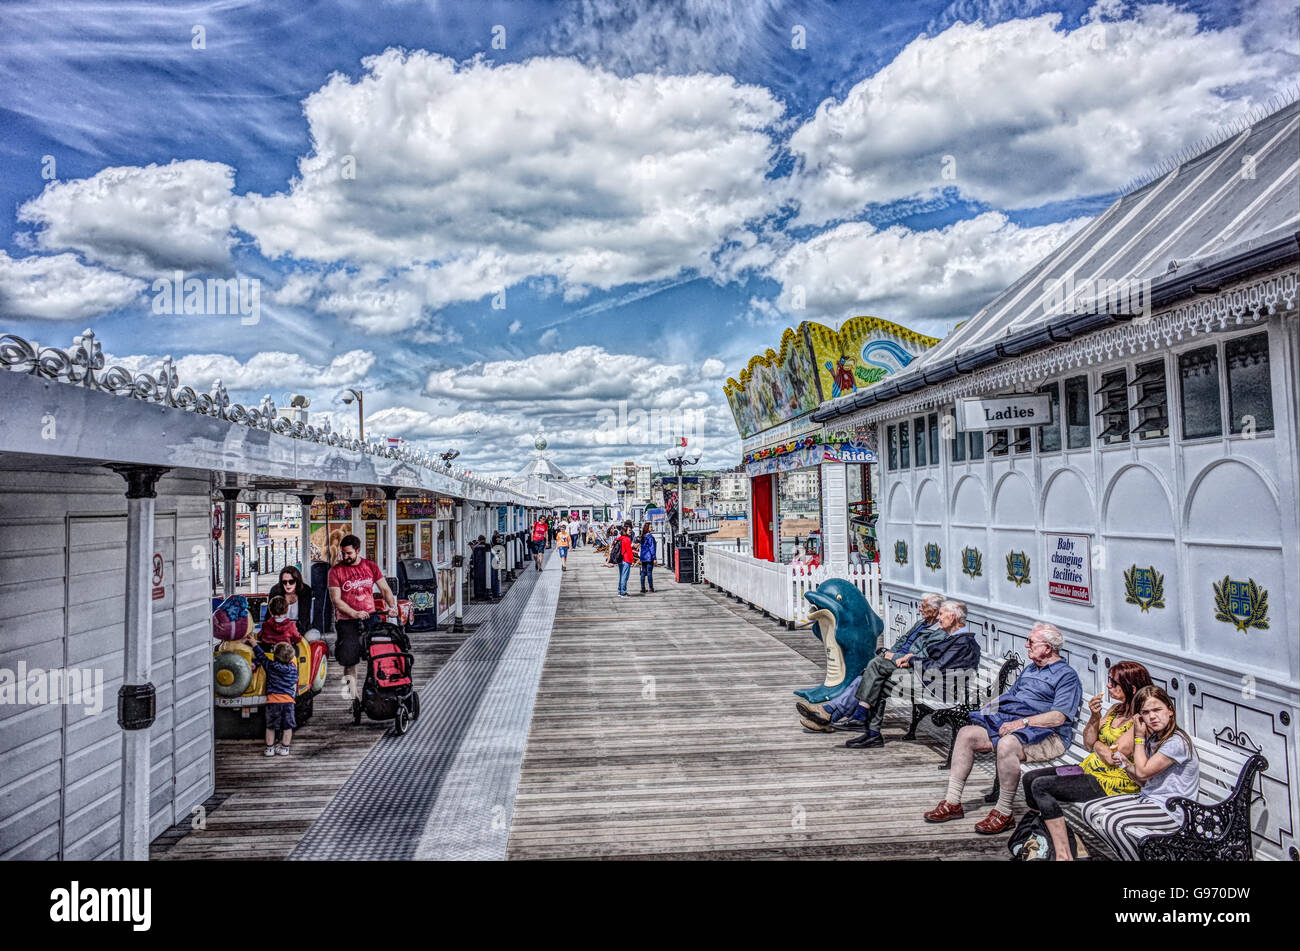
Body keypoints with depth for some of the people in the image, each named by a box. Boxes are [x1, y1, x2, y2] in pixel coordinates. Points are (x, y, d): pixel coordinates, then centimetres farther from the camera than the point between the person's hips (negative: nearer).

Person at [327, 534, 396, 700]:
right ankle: (353, 690, 10)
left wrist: (392, 606, -7)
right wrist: (355, 613, -18)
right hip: (347, 620, -2)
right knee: (350, 656, -9)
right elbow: (336, 599, -6)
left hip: (370, 617, 2)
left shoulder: (371, 566, 9)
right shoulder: (335, 571, -1)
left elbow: (385, 589, 10)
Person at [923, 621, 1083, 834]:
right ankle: (952, 802, -6)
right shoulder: (1029, 669, 23)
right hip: (1010, 722, 9)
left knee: (1007, 744, -38)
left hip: (1047, 735, -9)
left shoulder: (1067, 675, -5)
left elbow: (1058, 717, -17)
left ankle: (1003, 813, -24)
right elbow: (1010, 695, 29)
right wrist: (987, 707, 12)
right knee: (966, 734, -8)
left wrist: (1023, 722, -25)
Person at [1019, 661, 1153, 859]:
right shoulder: (1115, 709, 10)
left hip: (1112, 782, -9)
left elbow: (1113, 757, -22)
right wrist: (1095, 717, -6)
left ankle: (1064, 855, -19)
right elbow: (1088, 742, 10)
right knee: (1030, 778, -2)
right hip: (1090, 769, 9)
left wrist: (1097, 745, -1)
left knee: (1041, 786, -21)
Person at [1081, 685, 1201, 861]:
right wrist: (1125, 763, -5)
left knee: (1112, 822, -29)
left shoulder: (1176, 742, -18)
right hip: (1147, 799, 9)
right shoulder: (1152, 739, 10)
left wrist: (1139, 737, -6)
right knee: (1090, 811, -4)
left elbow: (1143, 772, -15)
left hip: (1172, 811, -9)